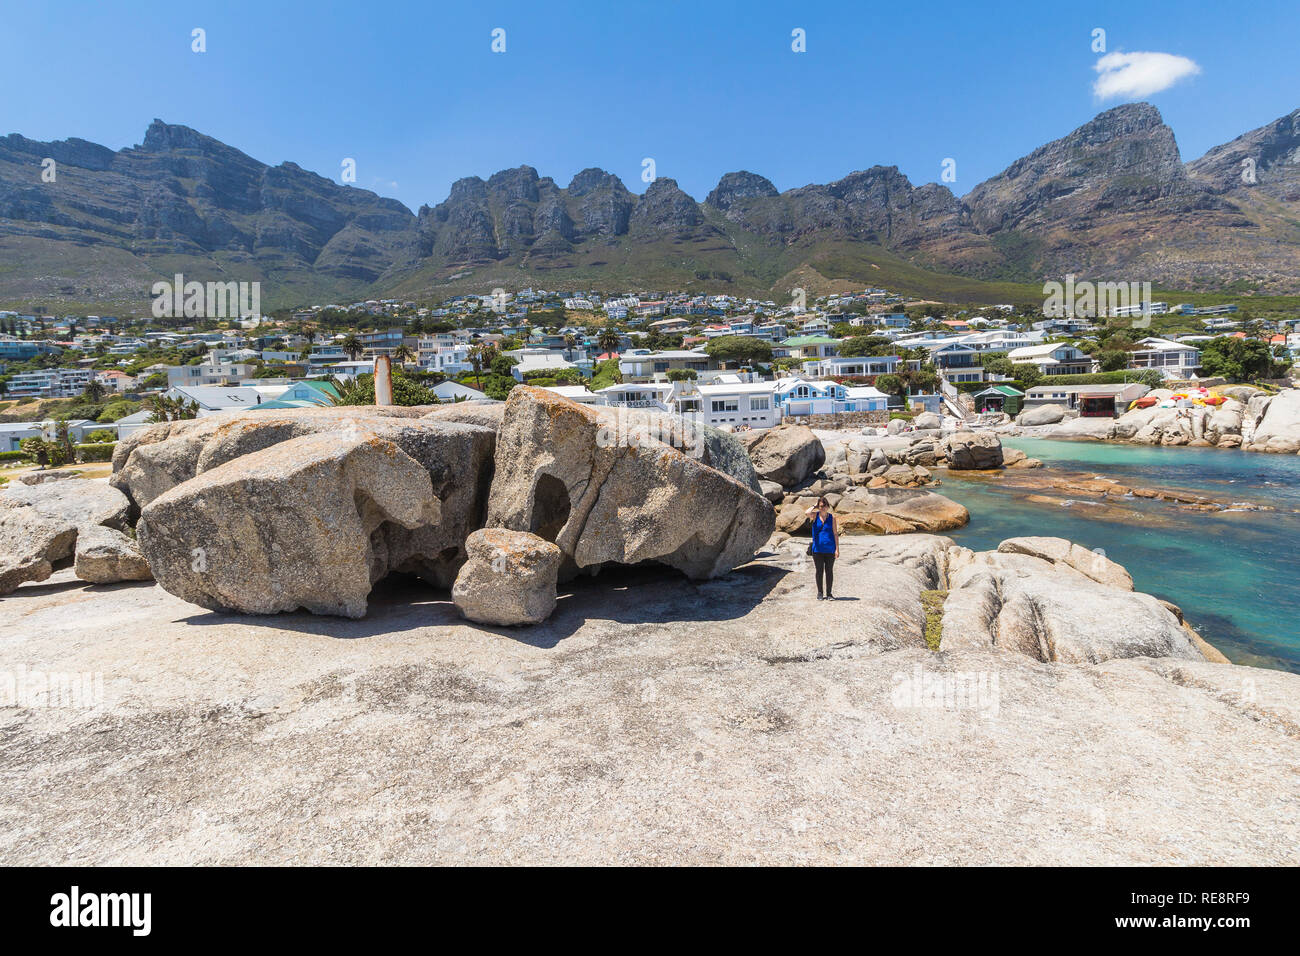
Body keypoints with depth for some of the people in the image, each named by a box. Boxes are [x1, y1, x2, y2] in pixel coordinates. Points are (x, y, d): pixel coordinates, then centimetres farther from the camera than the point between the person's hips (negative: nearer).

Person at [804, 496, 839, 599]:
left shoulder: (832, 517, 1)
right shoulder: (815, 515, 1)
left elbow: (835, 534, 2)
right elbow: (806, 513, -23)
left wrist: (837, 549, -3)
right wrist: (814, 506, -6)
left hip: (830, 549, 0)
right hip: (817, 549, 0)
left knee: (829, 571, 6)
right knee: (819, 571, 7)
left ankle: (829, 594, 15)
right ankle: (819, 593, 19)